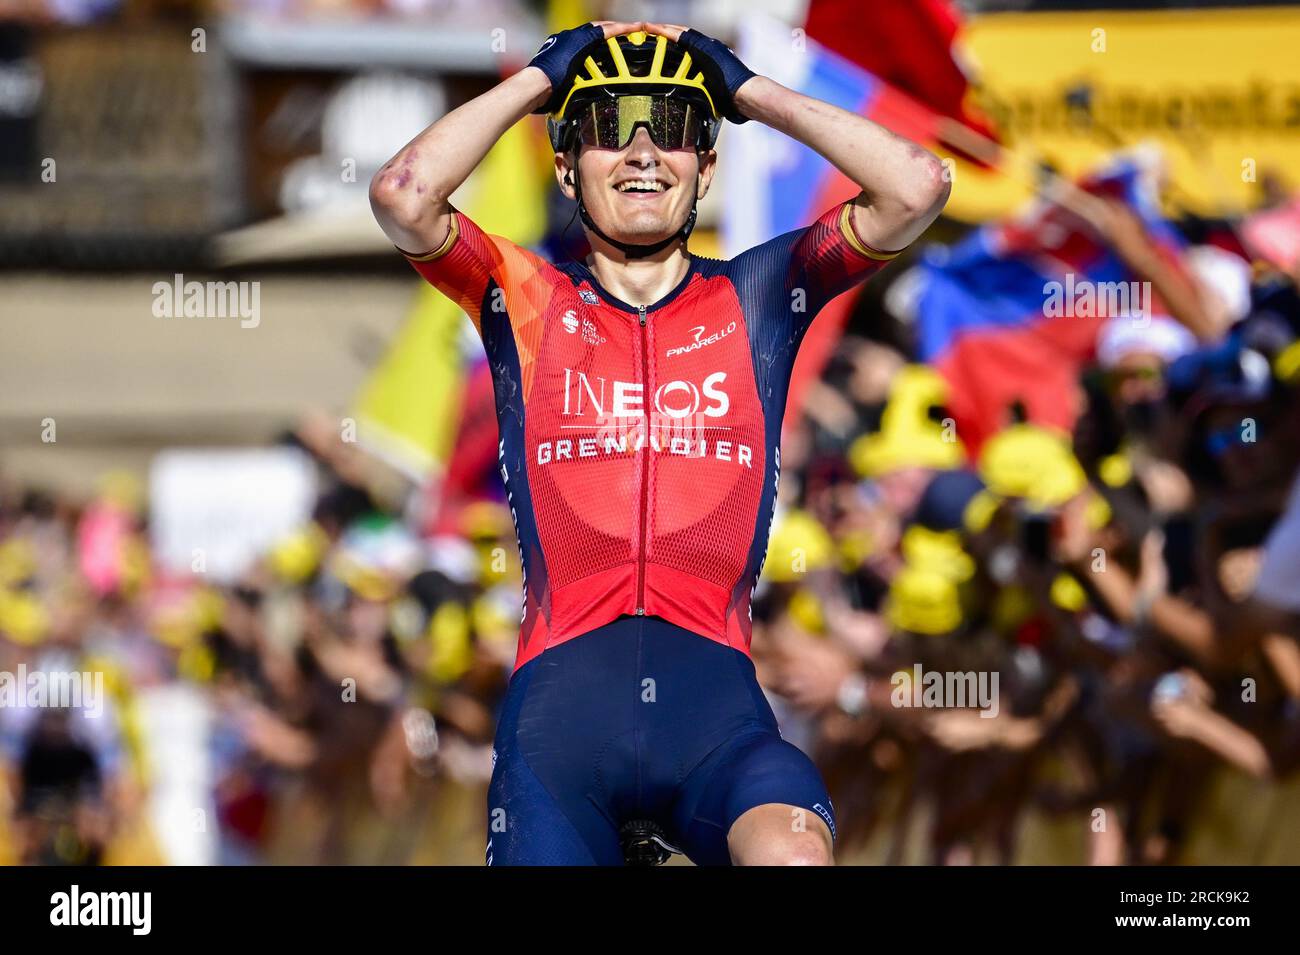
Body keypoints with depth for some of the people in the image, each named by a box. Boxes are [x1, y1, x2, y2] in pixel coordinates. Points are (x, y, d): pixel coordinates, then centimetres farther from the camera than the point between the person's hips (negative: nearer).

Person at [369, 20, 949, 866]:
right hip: (561, 701, 0)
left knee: (794, 857, -31)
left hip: (716, 708, 0)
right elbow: (404, 194, -5)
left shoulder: (754, 298, 14)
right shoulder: (527, 302, 12)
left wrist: (749, 90, 9)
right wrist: (539, 78, 6)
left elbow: (917, 188, 3)